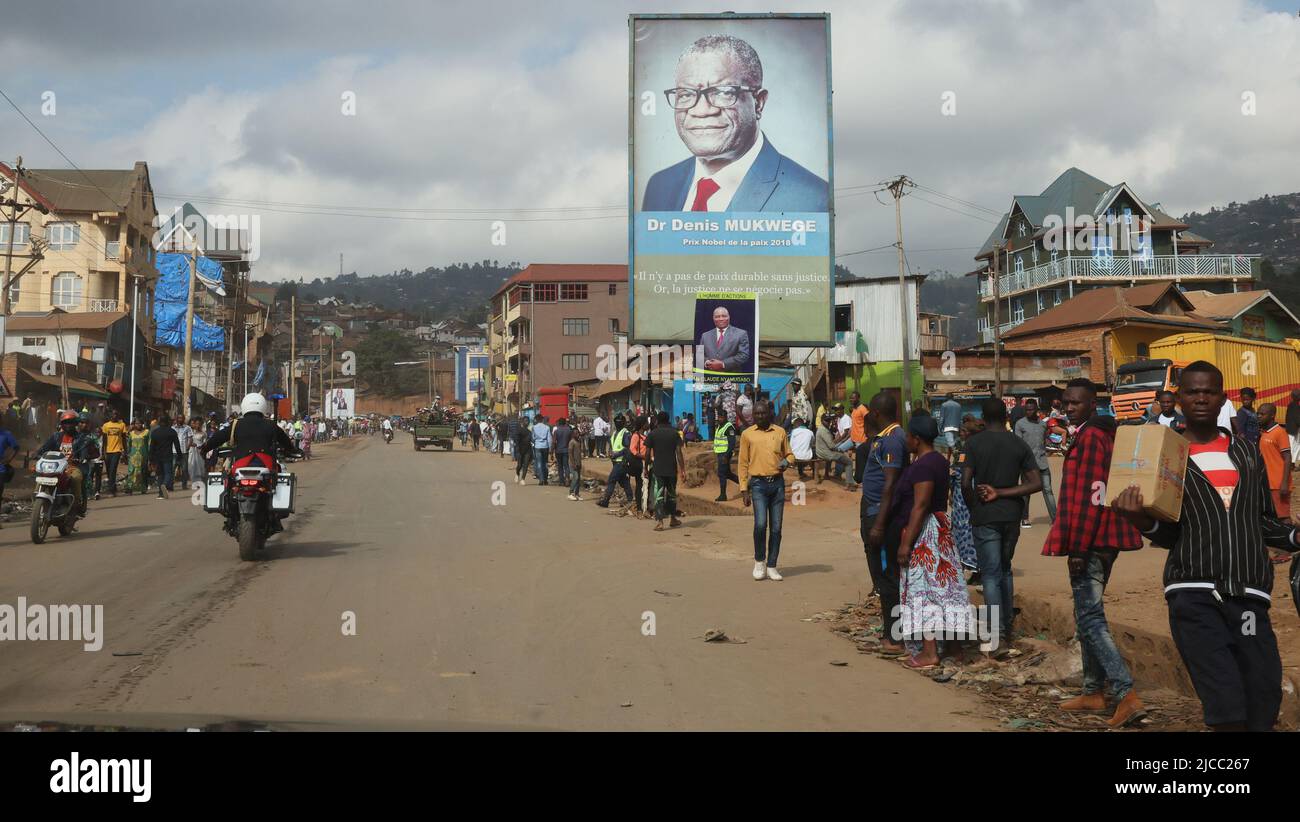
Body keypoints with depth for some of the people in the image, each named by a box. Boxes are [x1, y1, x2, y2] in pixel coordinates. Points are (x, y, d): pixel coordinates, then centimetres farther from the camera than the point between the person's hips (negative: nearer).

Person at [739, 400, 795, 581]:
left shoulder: (780, 432, 7)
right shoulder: (747, 434, 3)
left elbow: (789, 453, 18)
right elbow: (743, 463, 4)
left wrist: (786, 461, -7)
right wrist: (744, 489, 0)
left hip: (778, 483, 2)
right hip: (758, 484, -2)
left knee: (776, 527, 3)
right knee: (760, 524, -17)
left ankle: (772, 566, 13)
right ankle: (759, 561, 3)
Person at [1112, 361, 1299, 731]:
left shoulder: (1247, 451, 14)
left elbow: (1264, 521, 17)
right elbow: (1168, 535, 5)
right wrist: (1143, 520, -16)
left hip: (1249, 593, 3)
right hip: (1194, 594, -3)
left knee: (1263, 707, 3)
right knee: (1227, 711, -15)